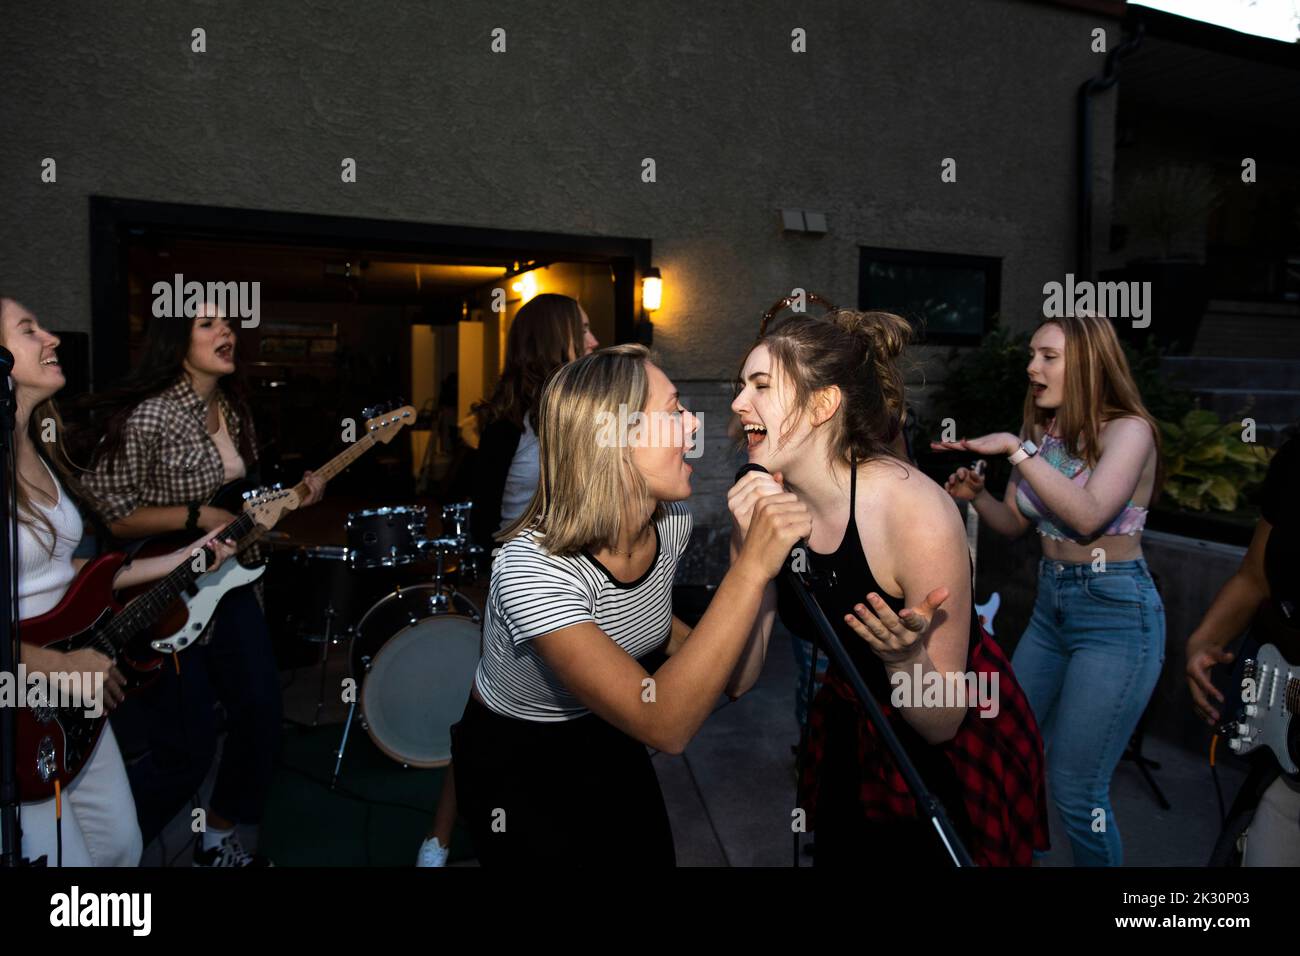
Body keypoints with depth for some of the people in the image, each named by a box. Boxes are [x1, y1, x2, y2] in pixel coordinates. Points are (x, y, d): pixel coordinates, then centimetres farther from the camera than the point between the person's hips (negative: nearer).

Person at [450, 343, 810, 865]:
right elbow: (665, 727, -43)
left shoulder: (671, 520, -15)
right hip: (513, 766, -5)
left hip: (606, 740, 6)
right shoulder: (531, 569, -37)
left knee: (655, 855, 17)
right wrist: (752, 567, -45)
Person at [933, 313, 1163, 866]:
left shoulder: (1128, 428, -13)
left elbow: (1088, 515, -29)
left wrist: (1017, 450, -27)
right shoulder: (1041, 432, 7)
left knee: (1076, 788, -3)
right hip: (1050, 606, 7)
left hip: (1117, 613, -7)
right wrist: (975, 495, -7)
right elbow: (1015, 524, 12)